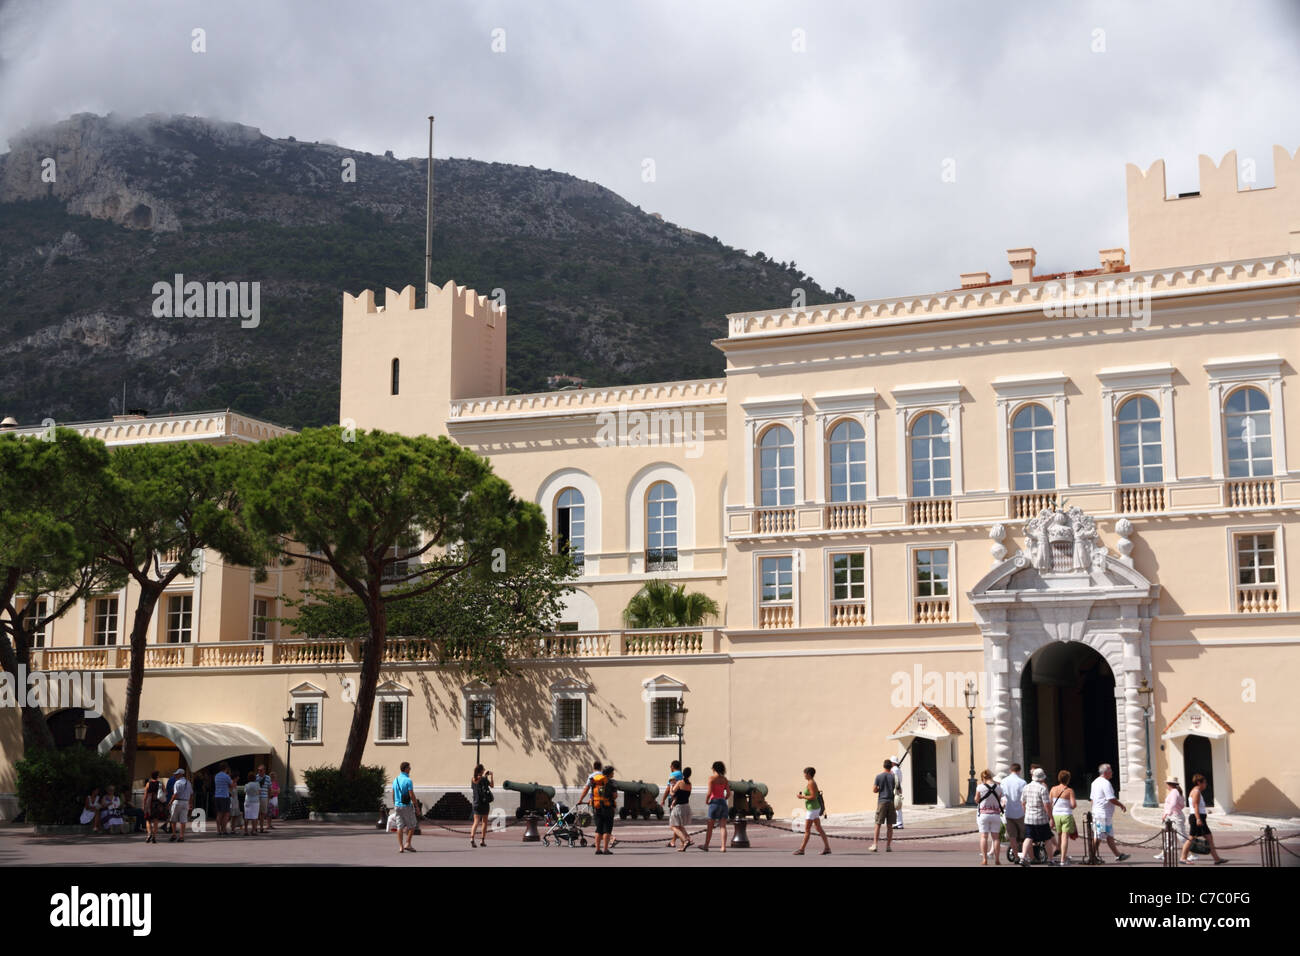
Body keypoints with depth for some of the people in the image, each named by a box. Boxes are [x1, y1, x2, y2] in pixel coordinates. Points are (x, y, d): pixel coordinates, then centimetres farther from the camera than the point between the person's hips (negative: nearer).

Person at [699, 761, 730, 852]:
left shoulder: (712, 777, -7)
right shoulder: (724, 779, 8)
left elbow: (709, 792, -14)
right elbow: (729, 794, 7)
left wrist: (706, 800, 2)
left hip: (714, 802, -4)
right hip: (723, 803, 4)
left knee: (710, 826, 6)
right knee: (723, 826, 2)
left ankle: (706, 846, 15)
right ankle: (723, 847, -4)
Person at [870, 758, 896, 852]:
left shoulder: (879, 776, -2)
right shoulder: (893, 776, 0)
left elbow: (874, 790, -2)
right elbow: (898, 789, 2)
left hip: (882, 802, -1)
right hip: (891, 802, 1)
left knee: (878, 824, 2)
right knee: (889, 825, 5)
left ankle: (875, 845, -3)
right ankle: (888, 846, 5)